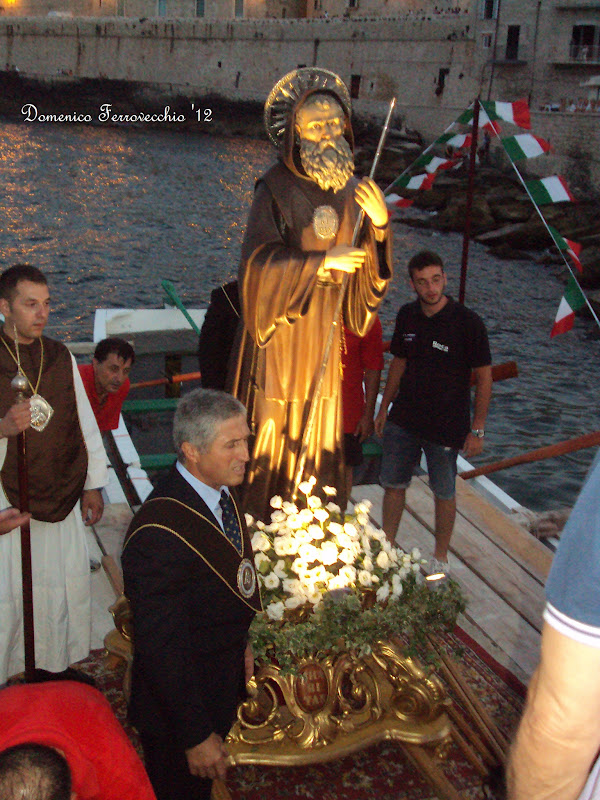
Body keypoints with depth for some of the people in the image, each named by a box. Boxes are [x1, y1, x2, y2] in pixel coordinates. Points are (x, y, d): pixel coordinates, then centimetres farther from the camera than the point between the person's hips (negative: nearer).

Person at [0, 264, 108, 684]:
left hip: (62, 495, 5)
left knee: (65, 585, 14)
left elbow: (84, 423, 11)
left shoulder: (61, 357, 4)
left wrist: (93, 485, 12)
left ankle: (56, 665, 34)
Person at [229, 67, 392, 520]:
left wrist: (380, 225, -14)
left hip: (327, 330, 6)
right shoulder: (276, 189, -10)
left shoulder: (350, 191, 7)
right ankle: (260, 527, 18)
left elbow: (371, 273, 4)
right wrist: (323, 259, -22)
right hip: (282, 329, -5)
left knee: (321, 429, 13)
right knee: (276, 428, 2)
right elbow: (259, 262, -20)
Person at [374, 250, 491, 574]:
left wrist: (477, 429, -11)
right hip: (404, 420, 5)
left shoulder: (468, 322, -15)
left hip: (446, 425, -5)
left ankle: (440, 557, 29)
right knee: (393, 484, 13)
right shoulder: (407, 316, 1)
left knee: (444, 492, 9)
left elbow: (484, 376, -10)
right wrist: (384, 408, 14)